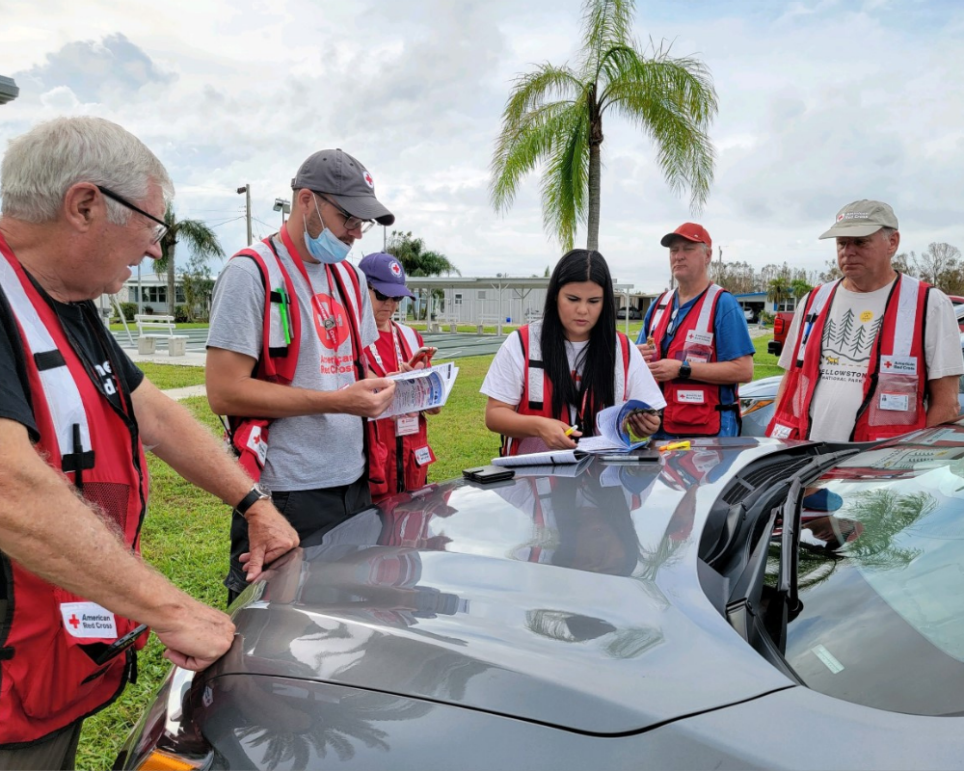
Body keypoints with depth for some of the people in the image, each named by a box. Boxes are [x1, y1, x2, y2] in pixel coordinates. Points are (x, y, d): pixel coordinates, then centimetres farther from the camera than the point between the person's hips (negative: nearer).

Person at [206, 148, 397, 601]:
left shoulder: (350, 277, 15)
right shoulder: (253, 272, -9)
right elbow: (224, 392, -15)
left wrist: (383, 389, 0)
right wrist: (337, 401, -20)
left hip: (353, 486, 7)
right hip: (287, 496, -7)